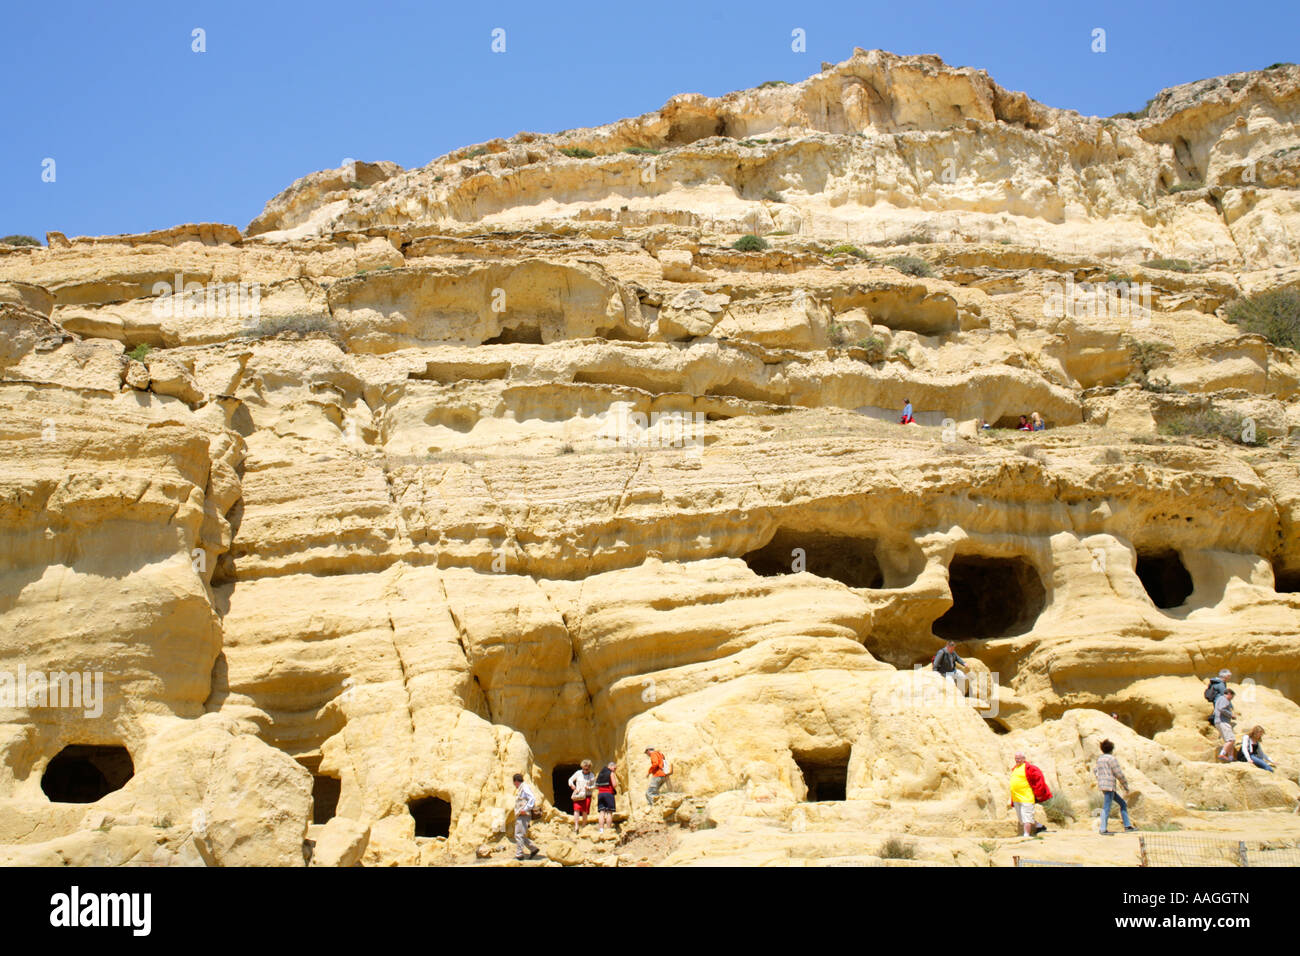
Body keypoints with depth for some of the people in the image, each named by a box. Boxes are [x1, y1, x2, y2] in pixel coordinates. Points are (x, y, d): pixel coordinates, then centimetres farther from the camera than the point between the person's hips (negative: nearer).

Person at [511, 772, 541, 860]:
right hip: (519, 816, 10)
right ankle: (533, 849, 15)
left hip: (524, 816, -10)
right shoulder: (519, 790, 22)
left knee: (519, 835, -11)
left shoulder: (525, 788, -9)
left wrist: (525, 809, -25)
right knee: (521, 836, 10)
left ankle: (519, 855, -9)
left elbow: (532, 799, -19)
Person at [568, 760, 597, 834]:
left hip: (587, 795, 0)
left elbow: (594, 786, 4)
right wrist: (572, 785, -10)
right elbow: (570, 780, 10)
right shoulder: (578, 773, 2)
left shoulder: (592, 776, 1)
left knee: (585, 812, -1)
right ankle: (576, 826, -19)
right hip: (578, 795, 0)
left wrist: (589, 788, -16)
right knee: (576, 810, -14)